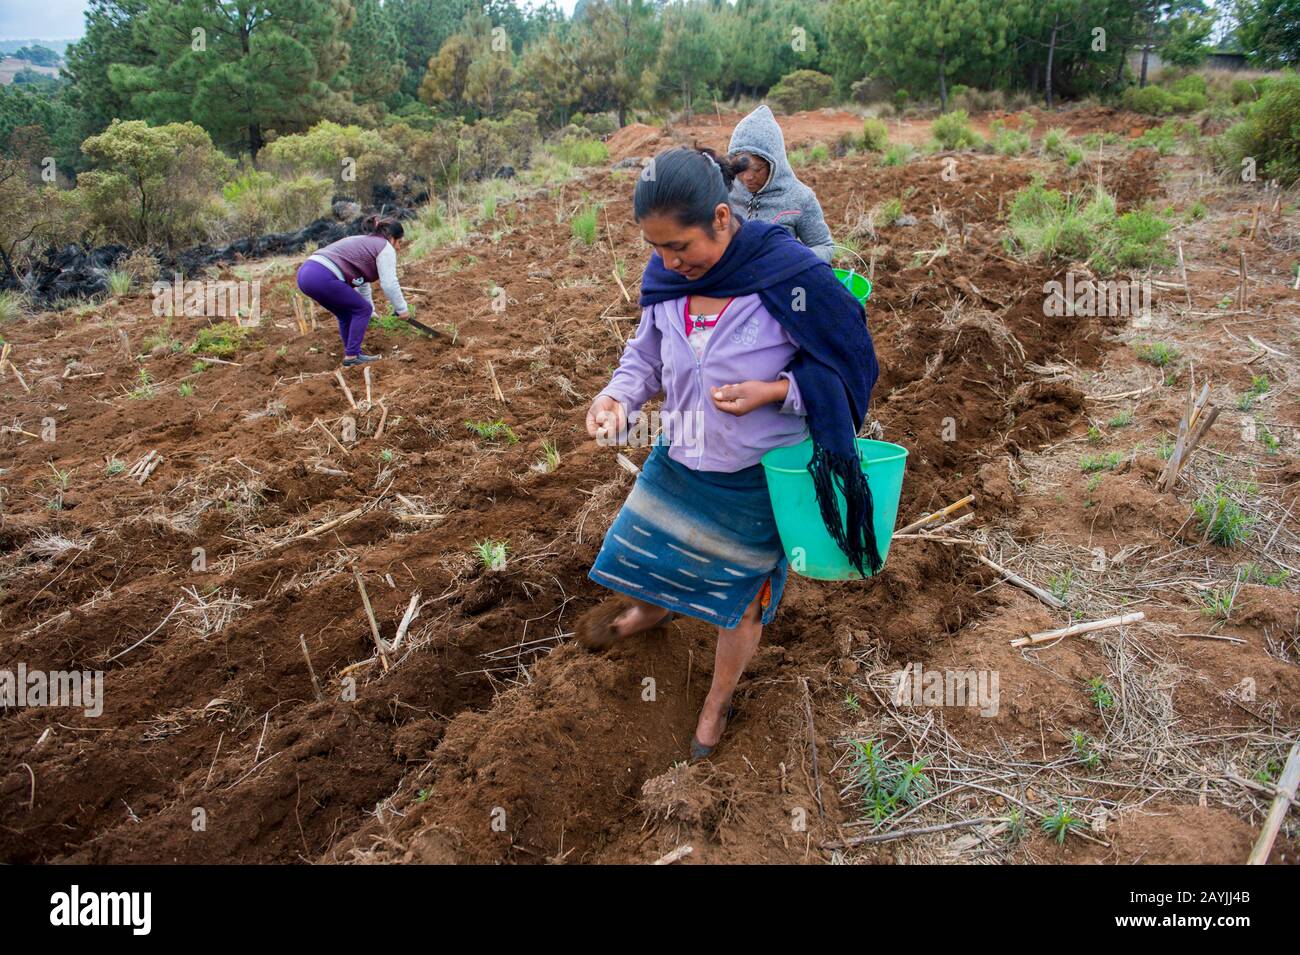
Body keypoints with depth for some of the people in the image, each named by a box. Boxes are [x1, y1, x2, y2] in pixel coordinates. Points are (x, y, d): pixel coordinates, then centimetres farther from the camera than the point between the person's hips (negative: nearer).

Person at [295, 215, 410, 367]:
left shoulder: (364, 243, 31)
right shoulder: (384, 247, 3)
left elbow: (362, 281, 39)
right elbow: (389, 285, -4)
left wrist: (370, 307, 46)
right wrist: (402, 309, 7)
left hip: (306, 273, 9)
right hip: (323, 278, -9)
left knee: (347, 313, 22)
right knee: (362, 310, 5)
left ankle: (353, 353, 25)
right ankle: (351, 355, 5)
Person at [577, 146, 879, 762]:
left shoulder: (790, 277, -25)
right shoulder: (666, 278, -10)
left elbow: (841, 369, -14)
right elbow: (646, 353, 4)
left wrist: (769, 392, -30)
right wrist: (617, 396, -17)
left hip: (755, 480, -4)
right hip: (677, 462, 5)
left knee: (738, 605, 15)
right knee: (634, 564, 20)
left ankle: (718, 701, 45)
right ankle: (647, 610, 59)